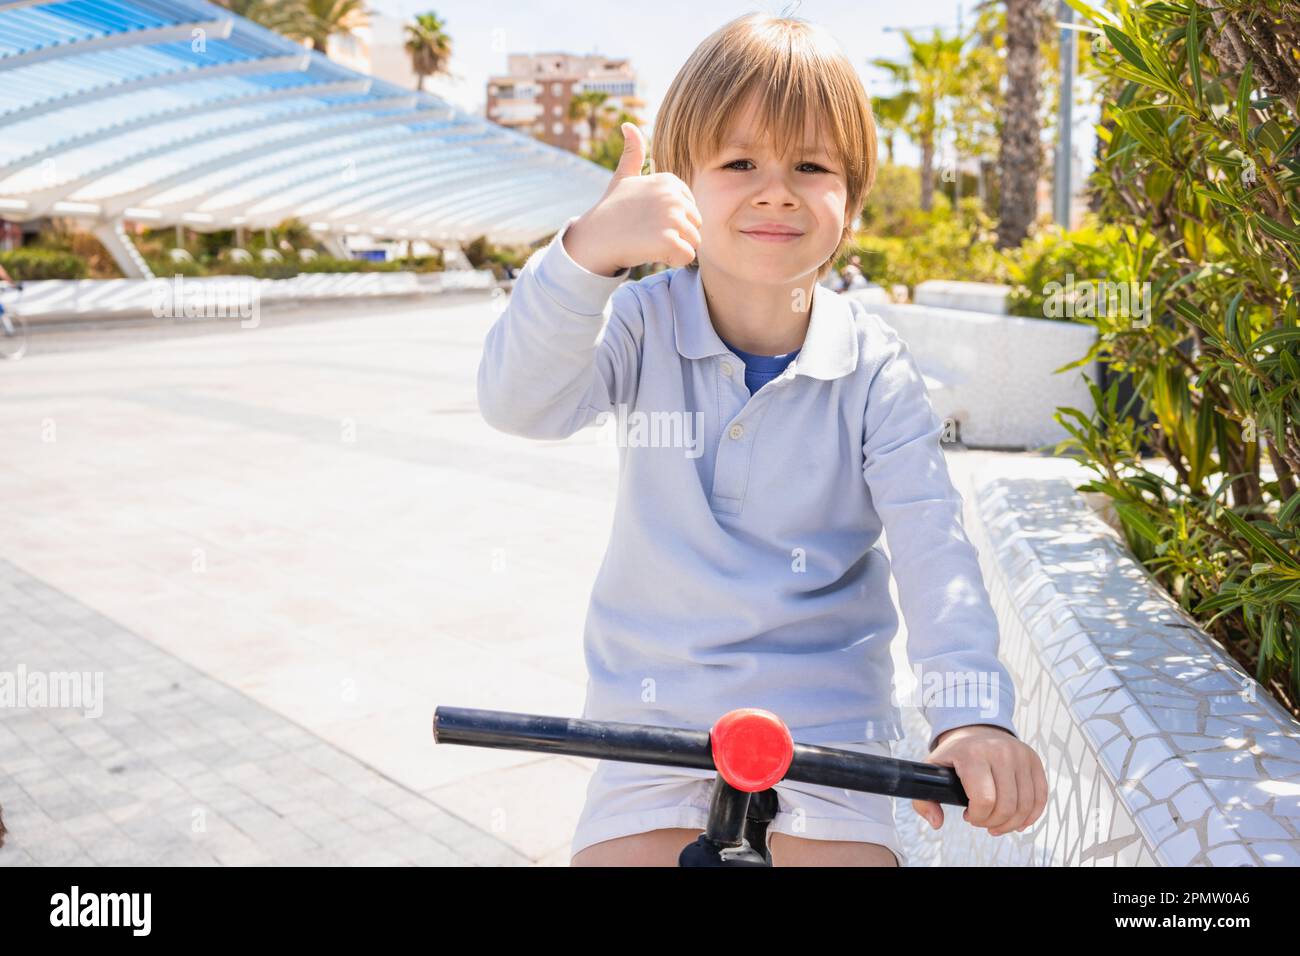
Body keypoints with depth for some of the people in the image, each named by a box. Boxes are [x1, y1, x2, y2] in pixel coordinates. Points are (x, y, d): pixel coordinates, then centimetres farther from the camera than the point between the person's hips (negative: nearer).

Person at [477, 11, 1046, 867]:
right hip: (654, 727, 1)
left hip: (827, 722, 0)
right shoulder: (643, 326, -7)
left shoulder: (873, 368, -8)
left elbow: (934, 544, -16)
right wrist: (586, 254, -42)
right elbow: (520, 402, -24)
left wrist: (972, 714, -31)